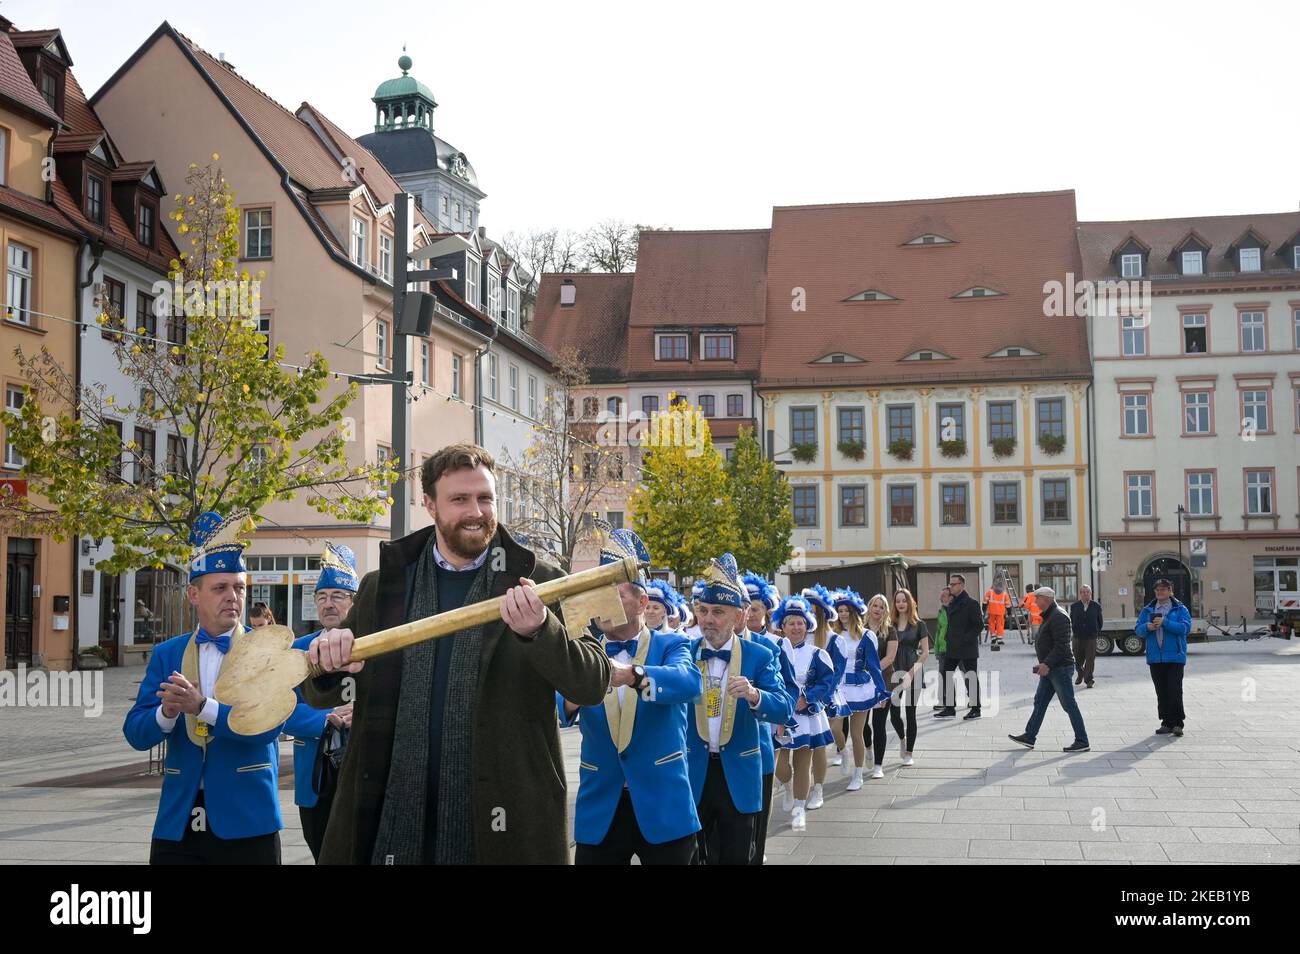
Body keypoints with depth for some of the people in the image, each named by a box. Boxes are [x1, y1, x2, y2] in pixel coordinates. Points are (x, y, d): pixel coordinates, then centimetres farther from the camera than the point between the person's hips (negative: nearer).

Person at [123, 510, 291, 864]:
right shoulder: (165, 654, 7)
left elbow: (269, 723, -15)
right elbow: (136, 733, 1)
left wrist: (203, 707, -27)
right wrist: (166, 712, -21)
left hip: (246, 822, -2)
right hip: (176, 823, 2)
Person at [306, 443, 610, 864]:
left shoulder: (539, 583, -1)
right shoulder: (384, 587, 6)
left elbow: (593, 684, -8)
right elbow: (319, 696, 11)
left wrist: (540, 630, -27)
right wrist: (329, 664, -13)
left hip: (499, 817, -2)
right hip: (394, 821, 2)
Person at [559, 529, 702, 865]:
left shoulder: (671, 646, -2)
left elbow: (689, 682, -25)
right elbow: (556, 708, -13)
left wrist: (630, 674, -43)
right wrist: (570, 700, -37)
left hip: (663, 808, -2)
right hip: (599, 810, 2)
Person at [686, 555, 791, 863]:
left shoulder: (760, 657, -5)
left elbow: (783, 710, -15)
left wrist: (754, 695, -34)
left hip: (738, 776, -1)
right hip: (692, 774, 1)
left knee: (737, 857, 8)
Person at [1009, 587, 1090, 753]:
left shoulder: (1058, 616, -17)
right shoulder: (1049, 616, 16)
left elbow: (1061, 645, -24)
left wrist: (1047, 663, -27)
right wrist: (1044, 664, 17)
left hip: (1061, 668, -11)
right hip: (1050, 669, 11)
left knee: (1069, 705, -5)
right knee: (1040, 702, 11)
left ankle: (1082, 742, 1)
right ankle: (1029, 737, 15)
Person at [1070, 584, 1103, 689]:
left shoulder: (1096, 606, 3)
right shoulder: (1074, 606, 4)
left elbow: (1100, 621, 9)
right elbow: (1071, 621, 10)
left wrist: (1097, 632, 5)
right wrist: (1075, 631, 5)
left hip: (1091, 637, -1)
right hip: (1078, 637, 2)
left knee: (1090, 659, -4)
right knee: (1078, 658, 11)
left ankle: (1088, 680, 3)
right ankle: (1080, 674, 36)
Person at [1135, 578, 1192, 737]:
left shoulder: (1180, 609, 2)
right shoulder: (1147, 610, 14)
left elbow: (1186, 627, -12)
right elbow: (1138, 630, 9)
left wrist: (1165, 622, -20)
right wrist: (1147, 627, -13)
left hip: (1175, 657, -4)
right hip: (1155, 658, 4)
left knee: (1175, 691, -9)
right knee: (1161, 693, 6)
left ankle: (1177, 723, -3)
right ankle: (1167, 723, 13)